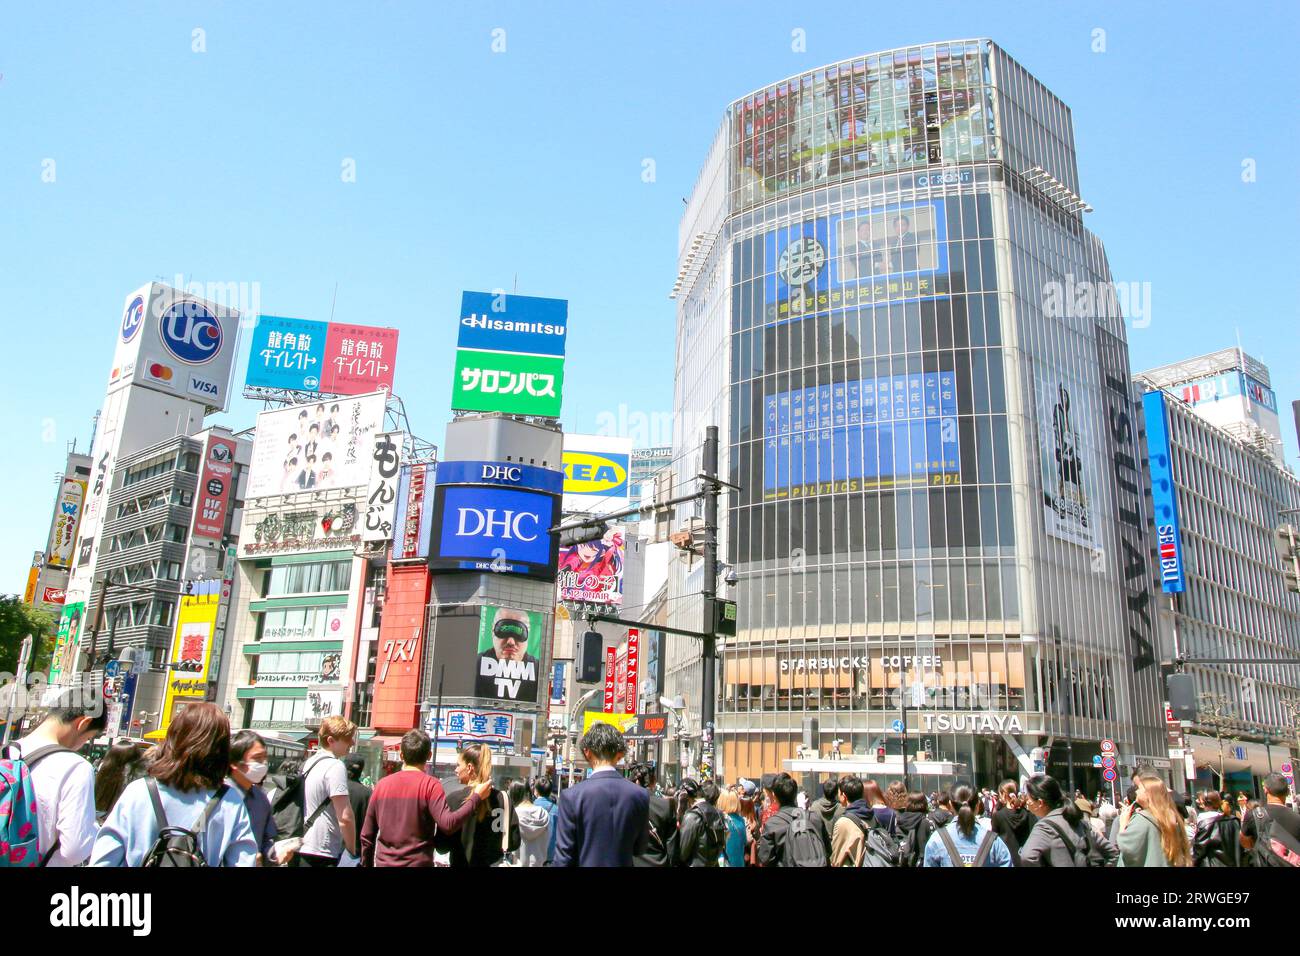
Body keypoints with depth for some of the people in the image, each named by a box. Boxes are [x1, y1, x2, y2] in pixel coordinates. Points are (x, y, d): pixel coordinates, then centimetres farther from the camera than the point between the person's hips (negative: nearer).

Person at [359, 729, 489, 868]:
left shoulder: (381, 784, 4)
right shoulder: (429, 784, -8)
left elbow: (366, 835, 8)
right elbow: (448, 824, -20)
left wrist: (366, 864, 19)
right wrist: (476, 797, -12)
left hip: (384, 863, 4)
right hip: (418, 863, -4)